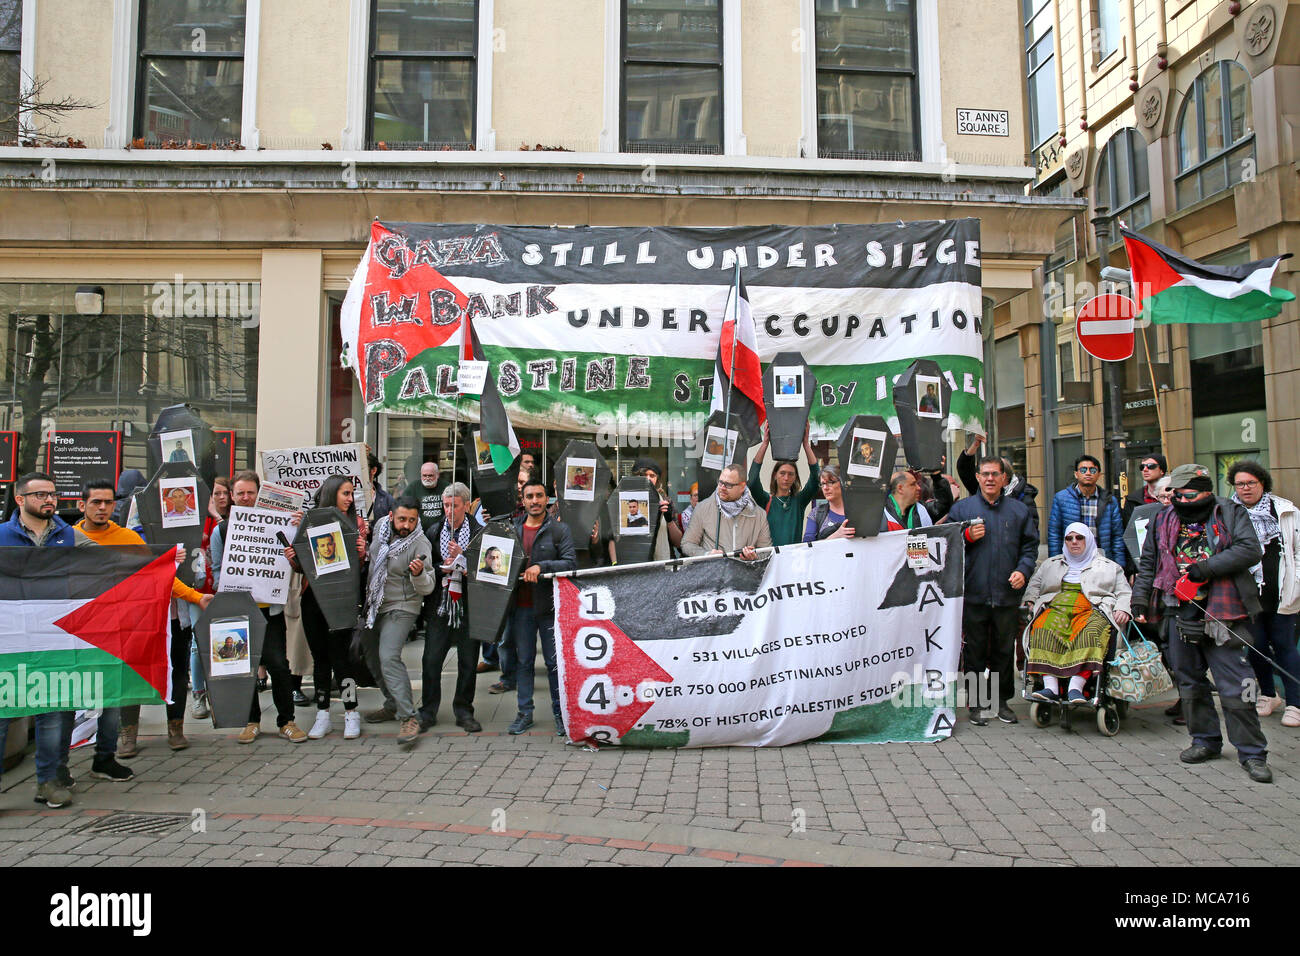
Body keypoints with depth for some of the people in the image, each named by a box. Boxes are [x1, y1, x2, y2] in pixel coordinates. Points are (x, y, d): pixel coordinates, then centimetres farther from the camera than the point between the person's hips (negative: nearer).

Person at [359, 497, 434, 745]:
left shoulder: (420, 545, -20)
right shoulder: (381, 525, -2)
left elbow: (427, 588, -22)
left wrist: (419, 574, -39)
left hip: (400, 608, -7)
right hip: (374, 604, 7)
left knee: (389, 658, -22)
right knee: (372, 657, 16)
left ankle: (408, 718, -21)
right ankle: (393, 704, 34)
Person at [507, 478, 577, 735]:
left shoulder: (559, 529, 0)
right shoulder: (513, 529, 9)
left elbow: (571, 564, -9)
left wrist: (541, 567, -20)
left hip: (549, 605, -3)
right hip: (521, 606, 3)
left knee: (555, 661, 3)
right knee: (523, 661, 10)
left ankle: (559, 712, 15)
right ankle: (525, 712, 20)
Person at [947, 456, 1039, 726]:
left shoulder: (1019, 510, 10)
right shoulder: (961, 508, 5)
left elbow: (1030, 546, 12)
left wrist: (1023, 570, -3)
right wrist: (967, 537, -12)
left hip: (1007, 594, 2)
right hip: (974, 593, -1)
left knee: (1005, 650, 9)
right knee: (975, 650, 4)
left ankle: (1002, 701, 22)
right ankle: (975, 703, 14)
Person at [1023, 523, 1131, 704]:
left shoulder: (1109, 567, 25)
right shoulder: (1051, 564, 31)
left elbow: (1124, 592, 17)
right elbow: (1034, 584, 29)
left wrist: (1122, 609, -3)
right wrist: (1031, 601, 9)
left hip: (1091, 610, -1)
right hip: (1057, 607, 2)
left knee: (1092, 631, -37)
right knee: (1045, 628, -33)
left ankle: (1076, 687, -48)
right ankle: (1050, 687, -43)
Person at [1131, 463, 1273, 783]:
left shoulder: (1231, 514, 2)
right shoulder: (1163, 521, 13)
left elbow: (1250, 550, -11)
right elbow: (1148, 564, 18)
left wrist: (1207, 567, -18)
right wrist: (1139, 598, 9)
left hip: (1220, 614, -4)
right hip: (1179, 614, 4)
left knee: (1235, 686, -5)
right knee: (1190, 682, 12)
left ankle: (1252, 753, 6)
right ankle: (1206, 740, 27)